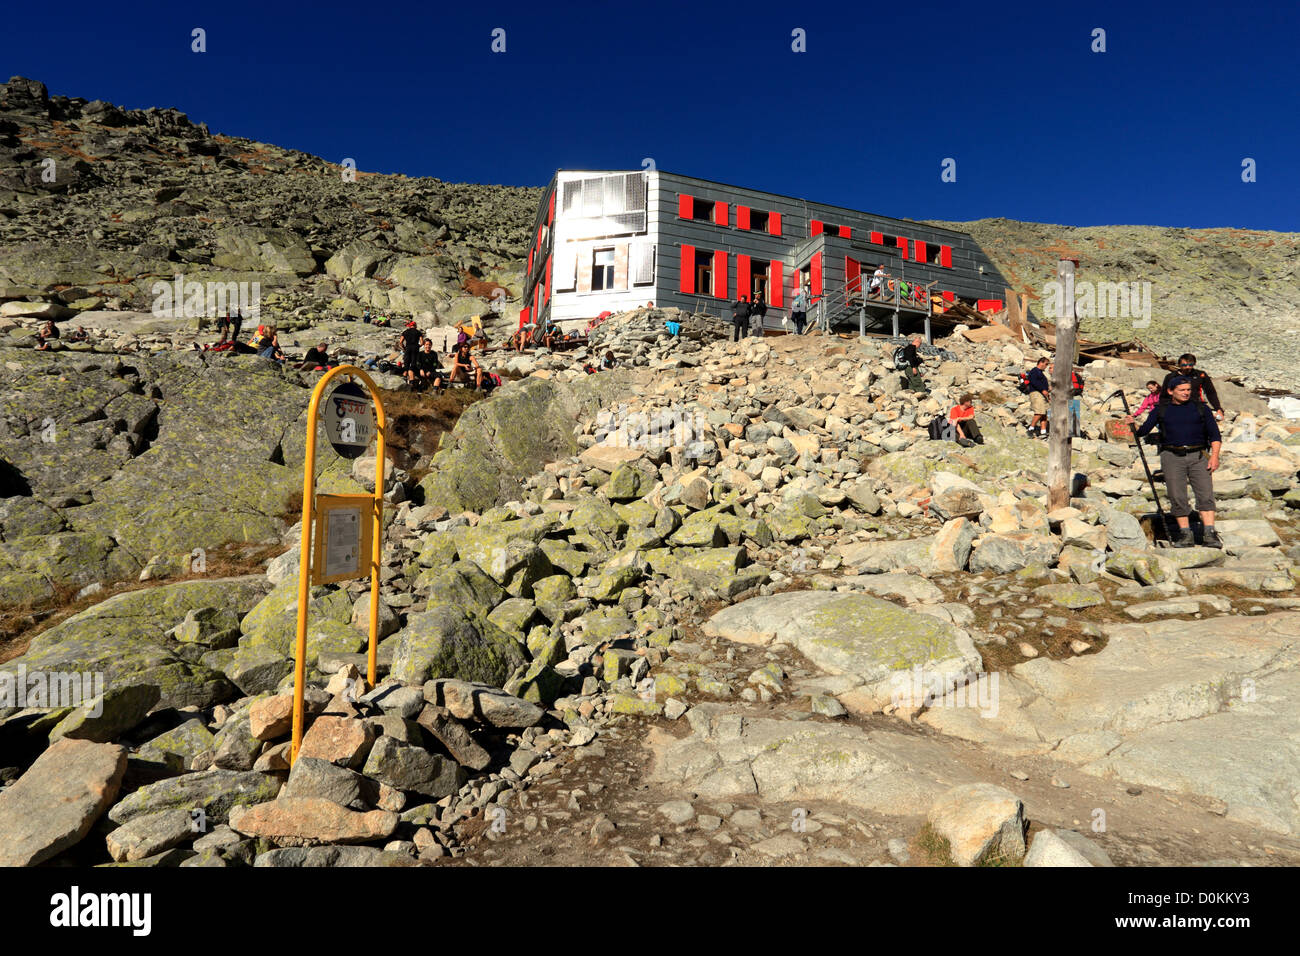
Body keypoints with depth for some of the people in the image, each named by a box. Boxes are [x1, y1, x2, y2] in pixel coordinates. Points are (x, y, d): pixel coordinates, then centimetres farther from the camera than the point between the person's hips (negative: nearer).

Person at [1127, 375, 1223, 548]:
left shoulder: (1200, 408, 12)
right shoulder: (1161, 409, 12)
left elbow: (1215, 434, 10)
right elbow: (1143, 430, 6)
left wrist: (1214, 456, -4)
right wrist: (1134, 425, -17)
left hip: (1198, 456, 0)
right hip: (1172, 456, 0)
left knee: (1206, 494, -12)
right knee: (1177, 497, -4)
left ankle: (1210, 534, -16)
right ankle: (1185, 535, 3)